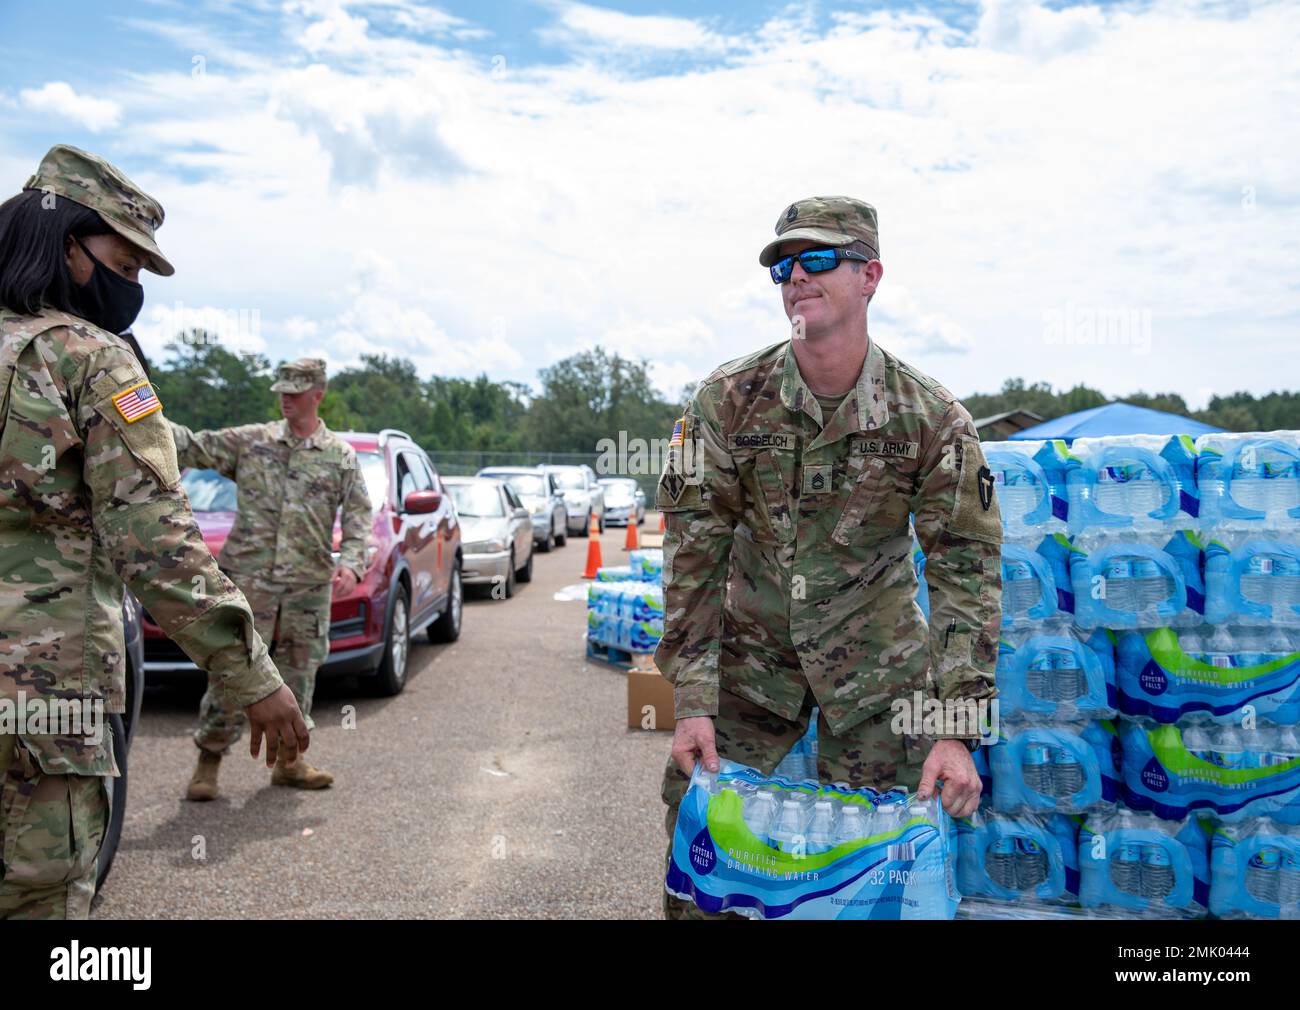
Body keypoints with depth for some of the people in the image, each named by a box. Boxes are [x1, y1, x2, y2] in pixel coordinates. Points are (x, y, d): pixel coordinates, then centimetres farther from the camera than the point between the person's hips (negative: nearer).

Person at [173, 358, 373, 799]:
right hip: (248, 577, -1)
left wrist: (351, 561, -13)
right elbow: (193, 446, 2)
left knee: (299, 675, 10)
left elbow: (359, 515, 2)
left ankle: (288, 761, 23)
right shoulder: (249, 441, 6)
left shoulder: (341, 455, 7)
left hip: (310, 585, 2)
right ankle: (209, 761, 12)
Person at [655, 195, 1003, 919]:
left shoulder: (933, 417, -12)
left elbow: (967, 568, -11)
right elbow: (694, 547, -9)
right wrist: (692, 700, -12)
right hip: (752, 646, 1)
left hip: (875, 656, 0)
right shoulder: (728, 400, -10)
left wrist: (956, 730, -17)